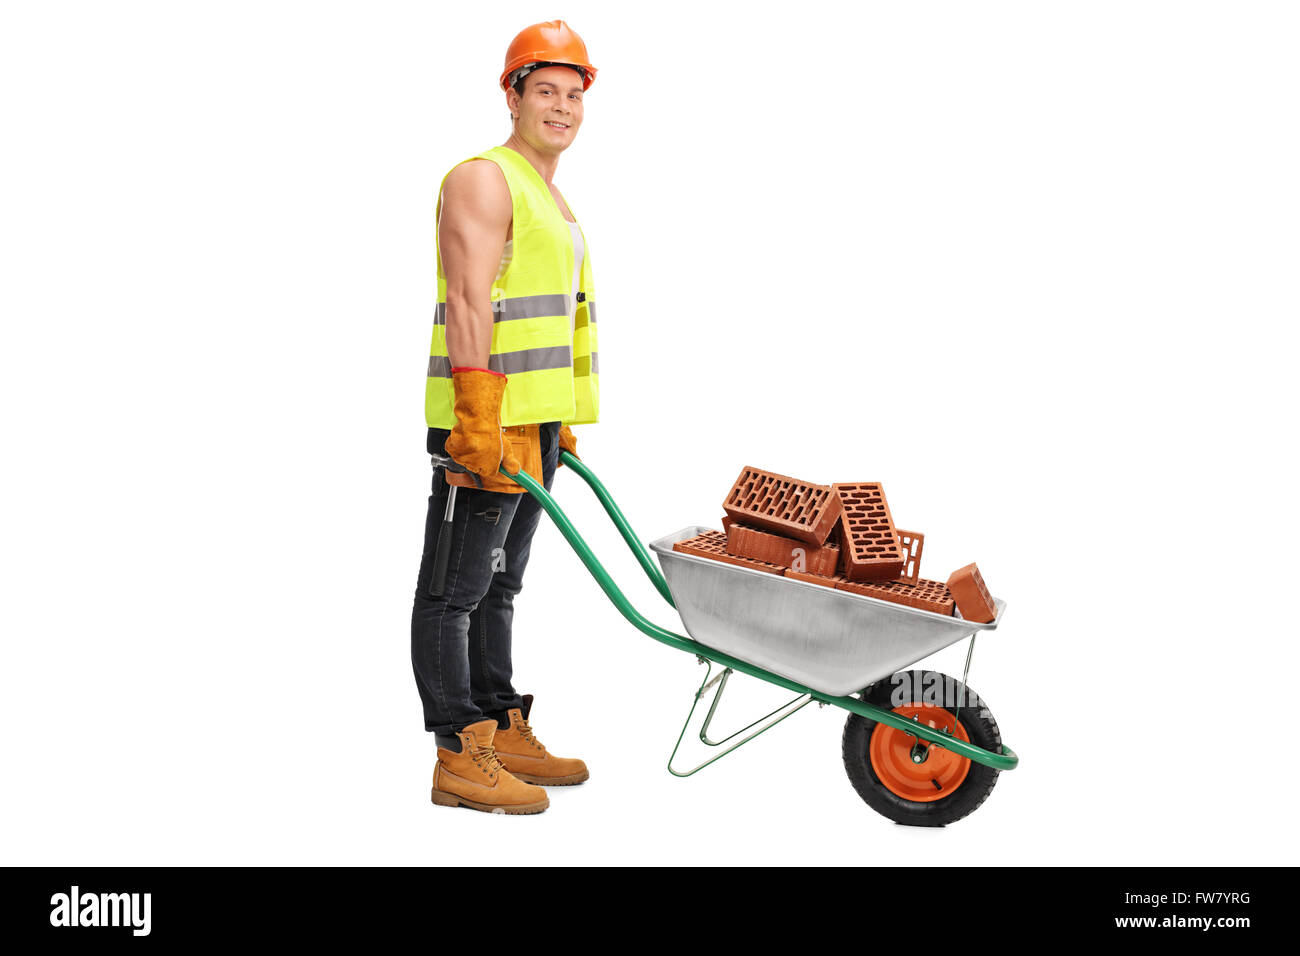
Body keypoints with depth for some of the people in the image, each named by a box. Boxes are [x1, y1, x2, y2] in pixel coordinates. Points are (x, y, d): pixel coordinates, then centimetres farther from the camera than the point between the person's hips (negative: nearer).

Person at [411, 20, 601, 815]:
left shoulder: (554, 199, 21)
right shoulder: (484, 180, -8)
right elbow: (468, 305, -19)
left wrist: (562, 421, 25)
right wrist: (479, 418, -26)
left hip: (537, 422, 10)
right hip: (483, 421, -10)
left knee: (499, 585, 15)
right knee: (455, 590, -3)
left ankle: (504, 733, 23)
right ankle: (460, 758, 0)